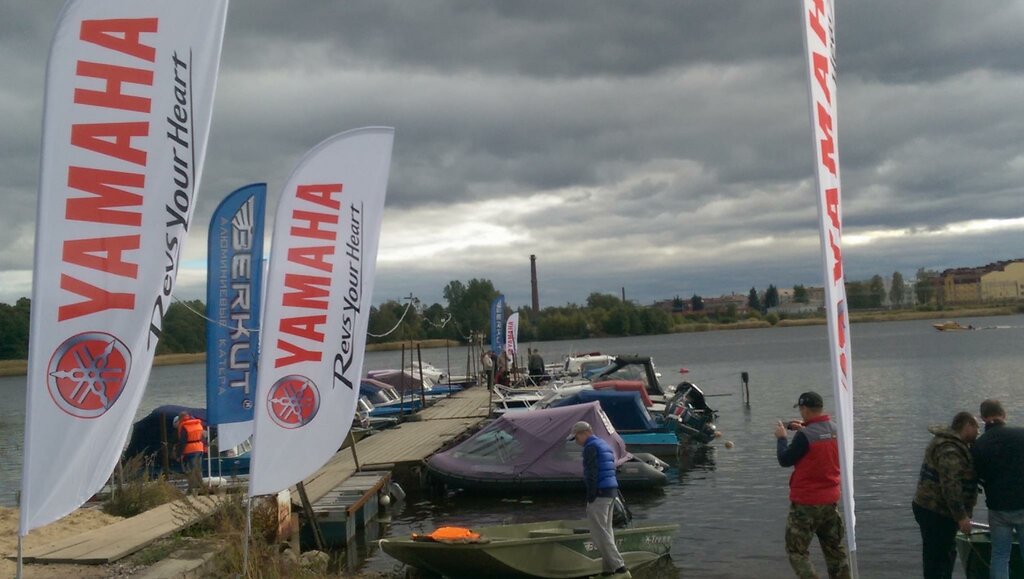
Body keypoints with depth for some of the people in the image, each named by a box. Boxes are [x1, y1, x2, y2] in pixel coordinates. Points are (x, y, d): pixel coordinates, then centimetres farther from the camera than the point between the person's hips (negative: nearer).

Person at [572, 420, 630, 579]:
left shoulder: (590, 447, -11)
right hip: (611, 492, 10)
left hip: (599, 493, -10)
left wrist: (590, 498, -16)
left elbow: (592, 474, -18)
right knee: (606, 531, 12)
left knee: (599, 532, -8)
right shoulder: (605, 445, 19)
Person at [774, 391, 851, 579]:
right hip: (831, 500, 7)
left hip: (806, 502, -7)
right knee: (835, 549, 18)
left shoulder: (804, 435, -21)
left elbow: (785, 461, -11)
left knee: (797, 551, 3)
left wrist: (781, 437, 2)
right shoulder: (835, 430, 2)